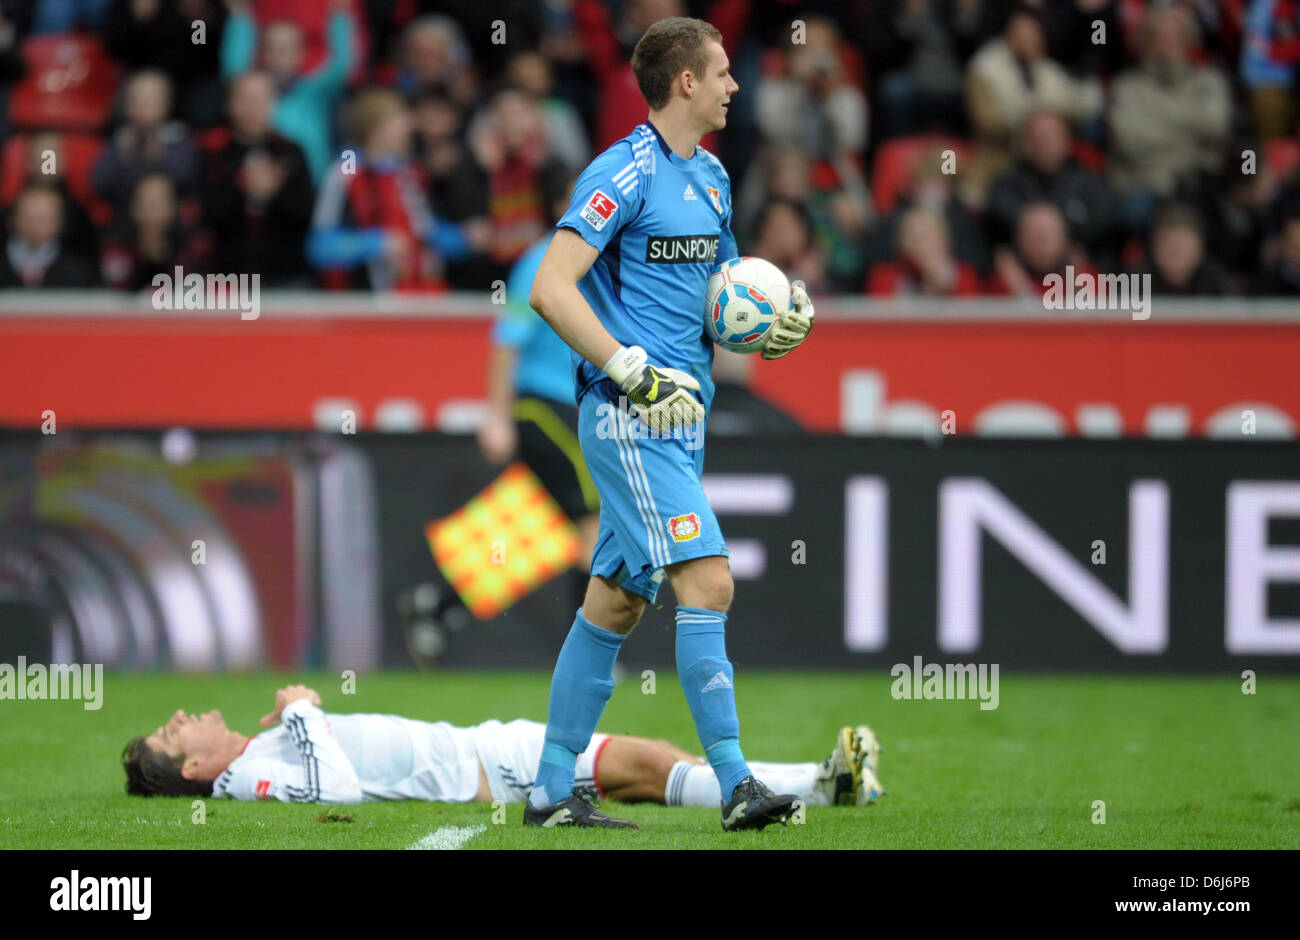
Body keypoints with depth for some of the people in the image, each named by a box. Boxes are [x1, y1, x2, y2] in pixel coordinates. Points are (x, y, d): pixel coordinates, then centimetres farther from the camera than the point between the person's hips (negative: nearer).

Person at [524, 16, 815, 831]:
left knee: (617, 602, 10)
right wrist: (634, 372, -23)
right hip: (628, 418, -9)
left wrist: (781, 319, 7)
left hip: (680, 411, 9)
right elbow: (551, 288, -18)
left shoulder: (711, 177, 16)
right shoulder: (626, 173, -11)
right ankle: (735, 782, -18)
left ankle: (552, 789, 16)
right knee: (707, 581, -16)